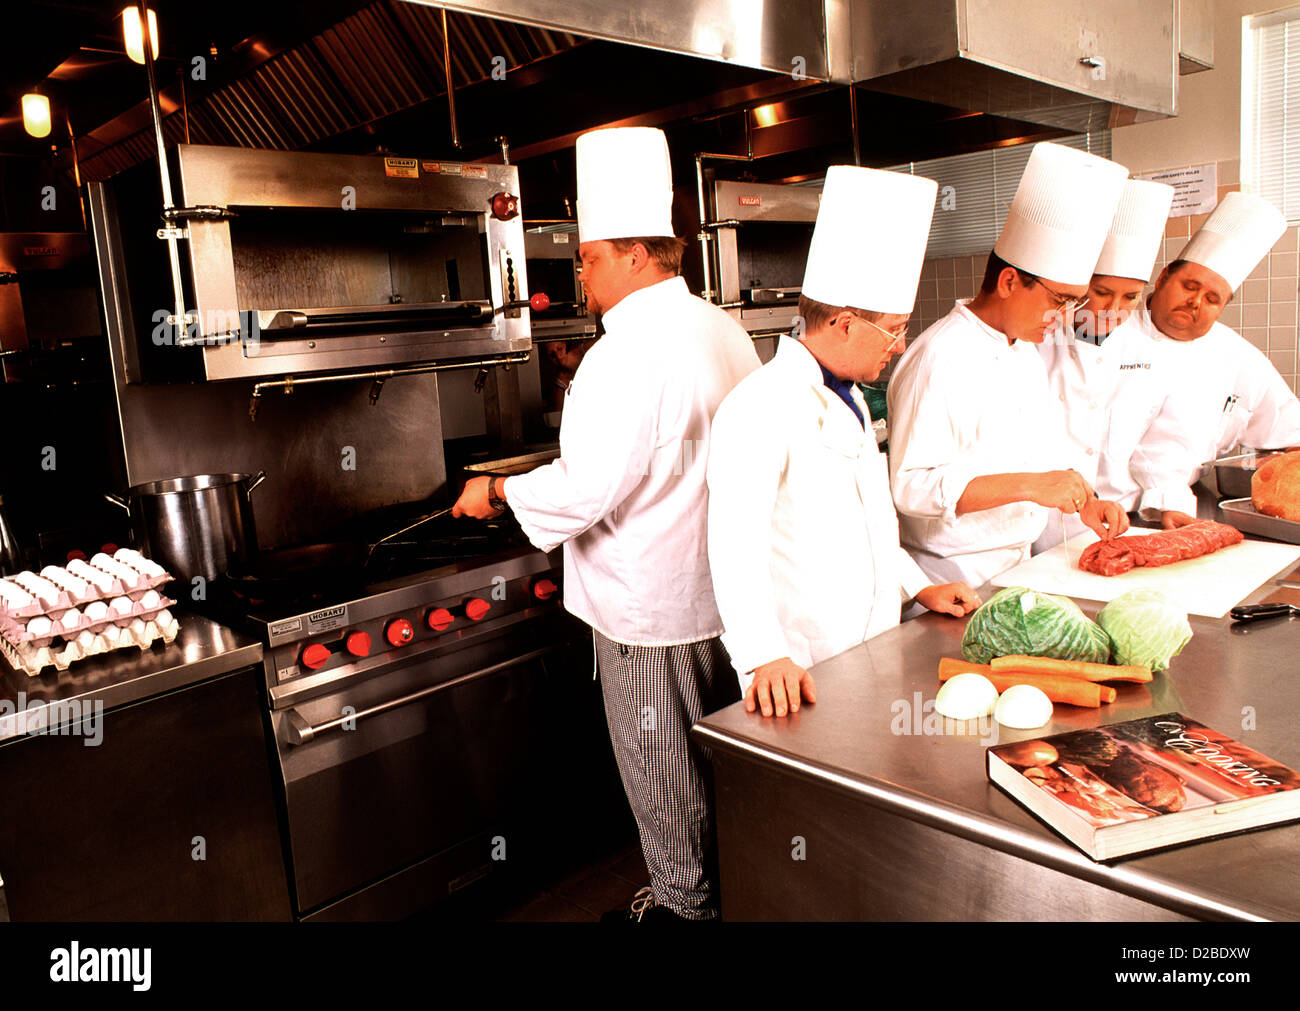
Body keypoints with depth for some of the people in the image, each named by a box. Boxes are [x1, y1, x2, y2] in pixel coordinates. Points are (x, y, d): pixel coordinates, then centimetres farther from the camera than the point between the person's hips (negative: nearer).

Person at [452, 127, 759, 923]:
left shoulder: (626, 354, -23)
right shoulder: (724, 331, 6)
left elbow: (583, 492, -25)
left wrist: (496, 492, -10)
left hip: (650, 612, -9)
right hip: (721, 591, 9)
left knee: (663, 774, 10)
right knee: (717, 755, 22)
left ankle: (684, 904, 28)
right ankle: (727, 886, 39)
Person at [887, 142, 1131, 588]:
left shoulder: (1025, 354, 13)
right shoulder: (940, 358, -18)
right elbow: (913, 487, -25)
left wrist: (1081, 501, 6)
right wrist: (1030, 486, -25)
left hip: (1016, 564, 8)